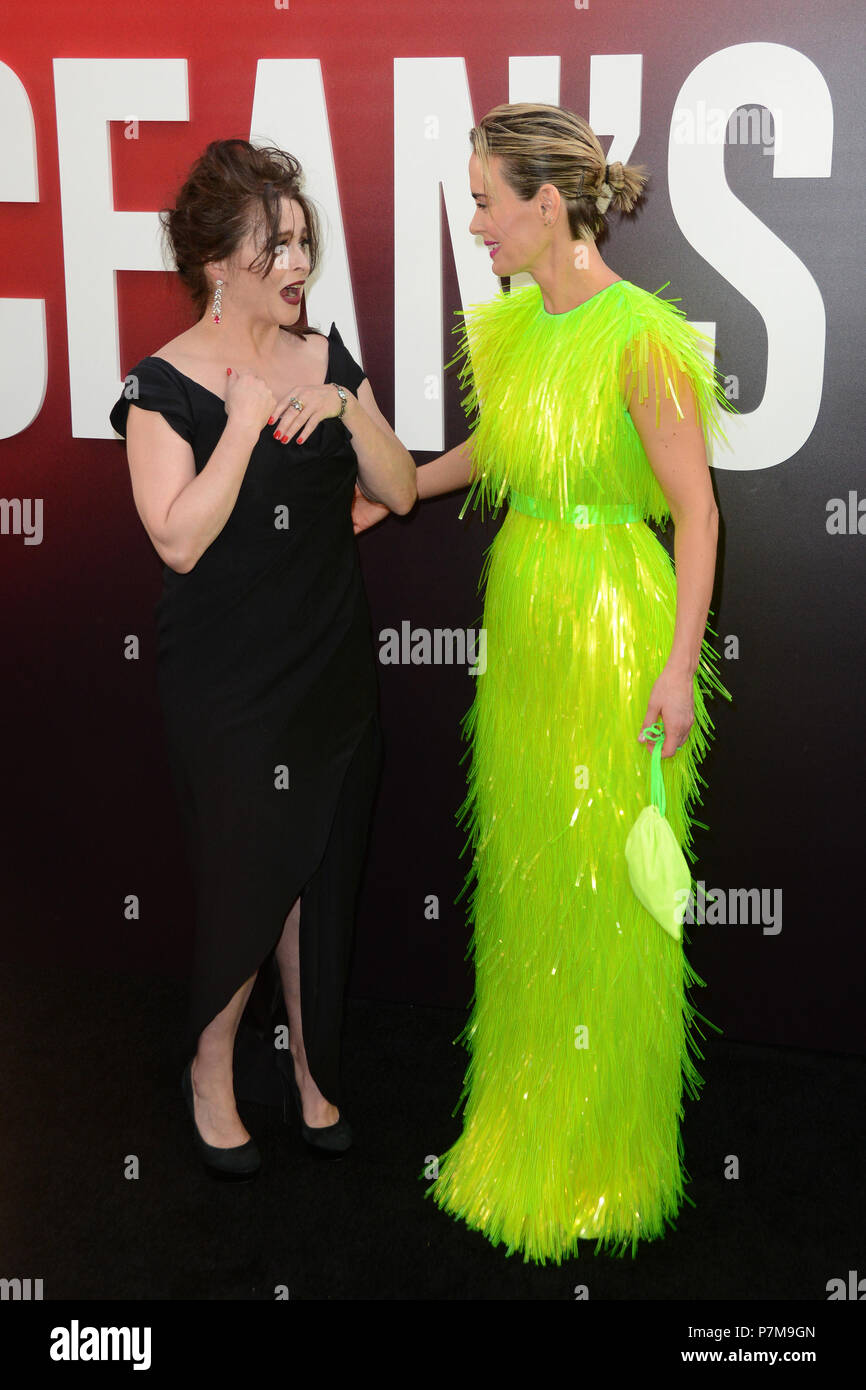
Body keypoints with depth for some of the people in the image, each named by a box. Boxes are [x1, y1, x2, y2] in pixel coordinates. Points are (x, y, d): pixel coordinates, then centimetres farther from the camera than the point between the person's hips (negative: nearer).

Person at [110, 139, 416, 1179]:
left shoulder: (327, 358, 6)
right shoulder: (164, 384, -9)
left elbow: (400, 491, 3)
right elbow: (178, 540, -18)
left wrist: (345, 408, -12)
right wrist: (246, 421, -19)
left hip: (334, 668, 5)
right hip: (227, 688, -4)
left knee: (323, 875, 11)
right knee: (249, 878, 2)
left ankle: (311, 1066, 31)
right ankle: (211, 1071, 28)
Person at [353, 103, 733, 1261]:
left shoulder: (640, 336, -17)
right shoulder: (515, 322, 6)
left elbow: (697, 508, -14)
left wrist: (679, 664, -16)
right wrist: (393, 489, 20)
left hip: (614, 624, -7)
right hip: (522, 611, 7)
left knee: (598, 888, 5)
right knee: (524, 870, 17)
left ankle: (597, 1145, 27)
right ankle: (525, 1099, 38)